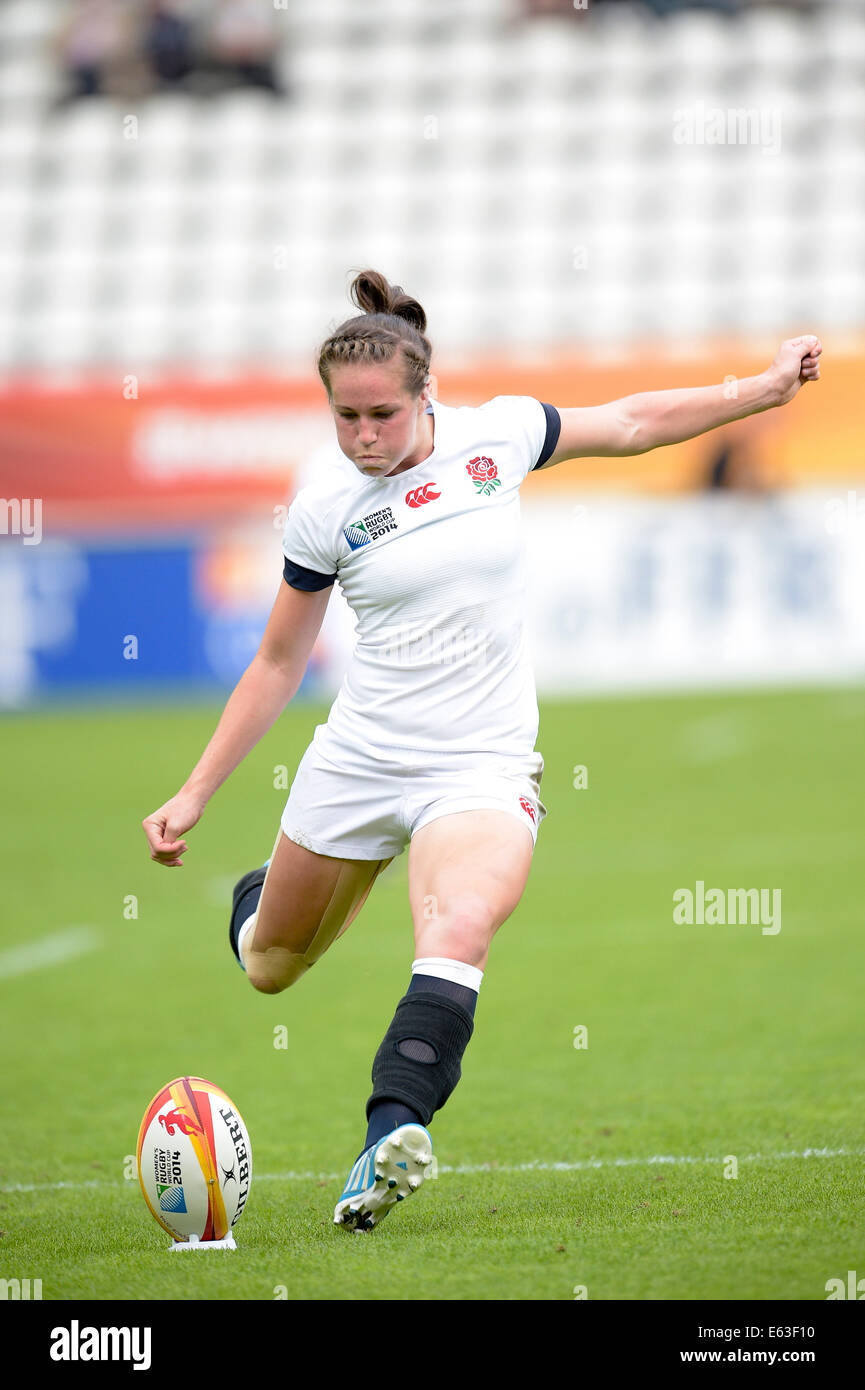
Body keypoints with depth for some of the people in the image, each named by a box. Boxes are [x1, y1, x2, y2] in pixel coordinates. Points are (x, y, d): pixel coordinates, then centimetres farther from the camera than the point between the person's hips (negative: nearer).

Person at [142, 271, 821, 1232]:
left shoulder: (495, 435, -3)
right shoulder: (323, 512, -3)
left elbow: (630, 425, 14)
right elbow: (278, 664, 7)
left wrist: (766, 388, 14)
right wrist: (194, 795, 4)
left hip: (484, 766, -1)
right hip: (358, 758, 2)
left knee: (459, 932, -31)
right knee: (268, 971, 17)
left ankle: (393, 1134, -42)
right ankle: (260, 901, 54)